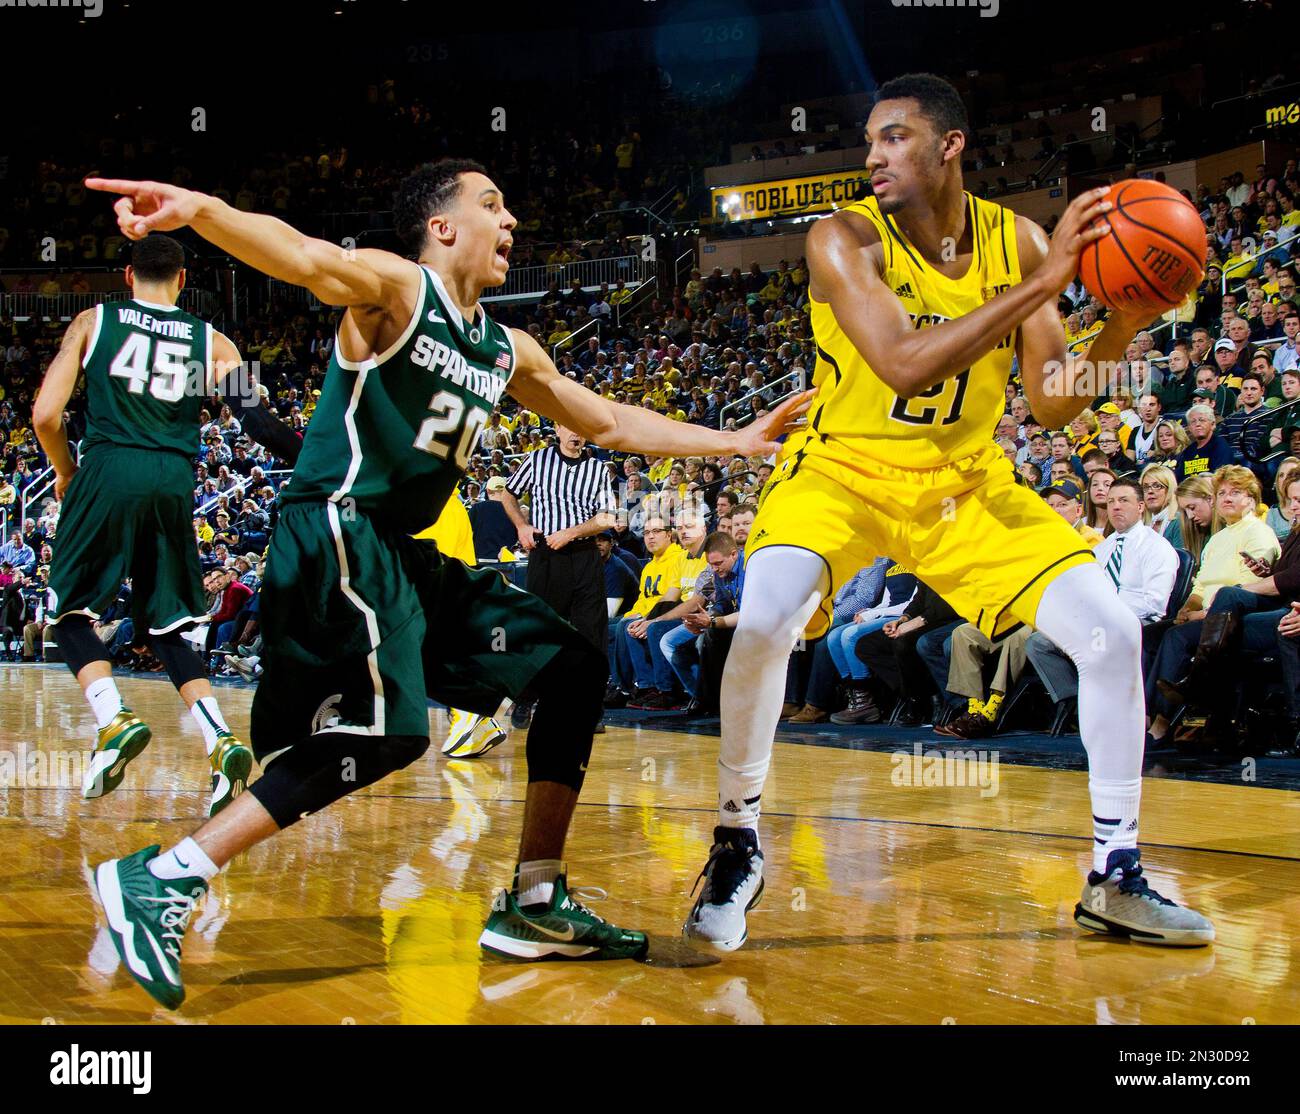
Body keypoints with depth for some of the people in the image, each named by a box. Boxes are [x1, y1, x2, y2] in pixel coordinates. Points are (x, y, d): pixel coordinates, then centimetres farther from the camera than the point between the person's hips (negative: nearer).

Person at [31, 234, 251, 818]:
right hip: (175, 480, 2)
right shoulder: (210, 340, 16)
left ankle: (114, 721, -11)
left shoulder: (93, 320, 12)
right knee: (164, 628, 12)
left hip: (110, 469, -2)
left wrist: (66, 473, 18)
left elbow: (46, 414, 4)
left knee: (70, 612, 13)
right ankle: (222, 741, -6)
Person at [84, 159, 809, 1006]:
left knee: (573, 667, 9)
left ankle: (535, 904, 12)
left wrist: (735, 443, 24)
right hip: (336, 534, -9)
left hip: (406, 552, 9)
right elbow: (308, 260, -27)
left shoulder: (507, 351, 17)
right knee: (388, 732, -27)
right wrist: (201, 211, -47)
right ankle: (160, 878, -19)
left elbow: (611, 424, 25)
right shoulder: (395, 287, -6)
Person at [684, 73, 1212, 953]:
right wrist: (1042, 283, -34)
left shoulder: (1017, 240, -5)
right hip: (846, 467, -4)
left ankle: (1116, 878, 10)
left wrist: (1122, 327, -22)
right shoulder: (845, 239, -17)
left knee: (1110, 629, -6)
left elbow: (1052, 404, -4)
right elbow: (903, 363, -33)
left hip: (965, 478, 4)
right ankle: (738, 844, -6)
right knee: (766, 620, -31)